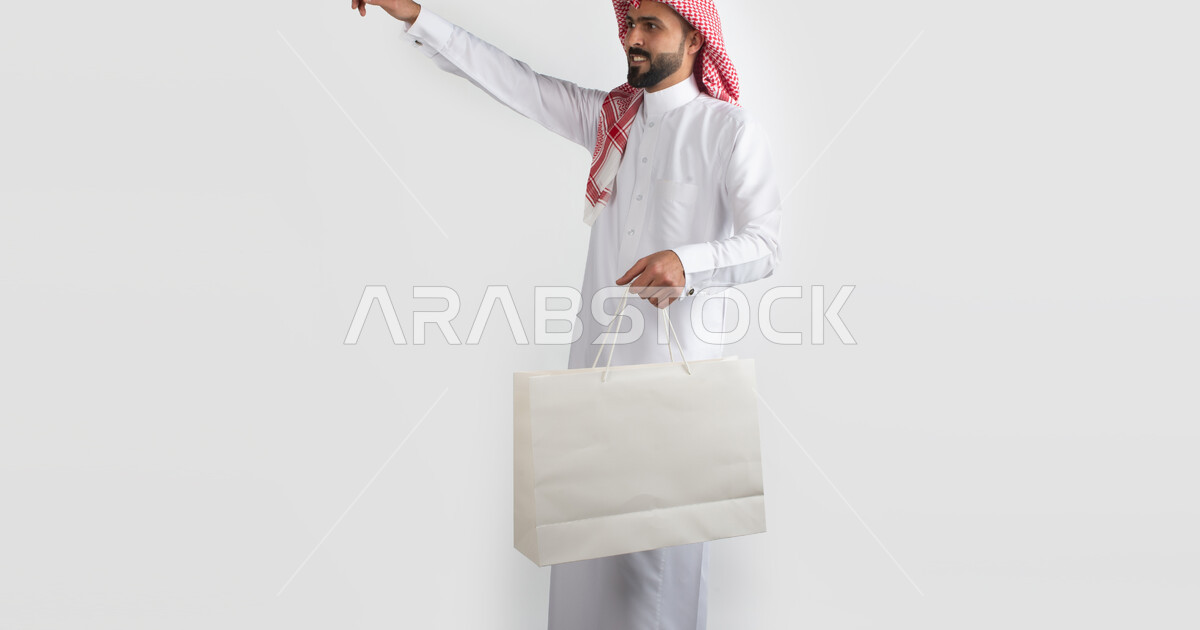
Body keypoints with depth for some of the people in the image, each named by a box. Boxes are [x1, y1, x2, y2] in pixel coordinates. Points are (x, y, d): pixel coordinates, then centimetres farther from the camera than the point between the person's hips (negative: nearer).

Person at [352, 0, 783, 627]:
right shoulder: (609, 117, 13)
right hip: (597, 349, 5)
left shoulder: (731, 128, -3)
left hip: (676, 362, -5)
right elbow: (514, 80, 14)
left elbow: (763, 245, -8)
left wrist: (686, 262, -27)